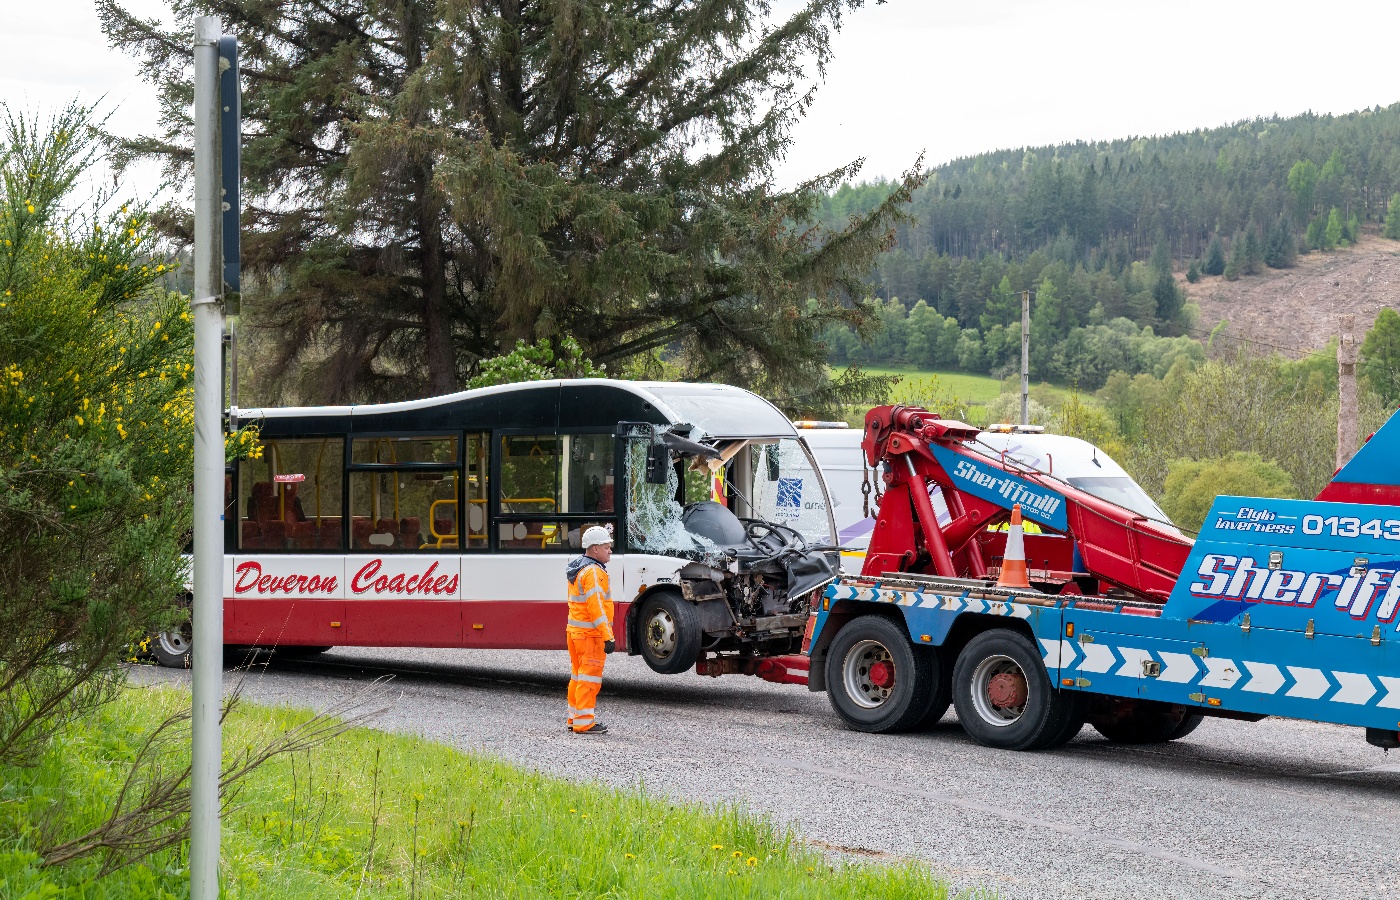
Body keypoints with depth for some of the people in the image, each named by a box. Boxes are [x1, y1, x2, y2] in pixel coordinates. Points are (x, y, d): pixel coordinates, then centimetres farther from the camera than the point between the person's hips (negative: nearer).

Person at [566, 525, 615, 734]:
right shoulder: (593, 572, -17)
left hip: (574, 631, 10)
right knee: (590, 677, -6)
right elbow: (596, 607, -22)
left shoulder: (577, 569, 15)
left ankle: (574, 717, 23)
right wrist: (608, 636, -22)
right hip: (590, 634, -10)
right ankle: (584, 722, -5)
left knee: (578, 676, 16)